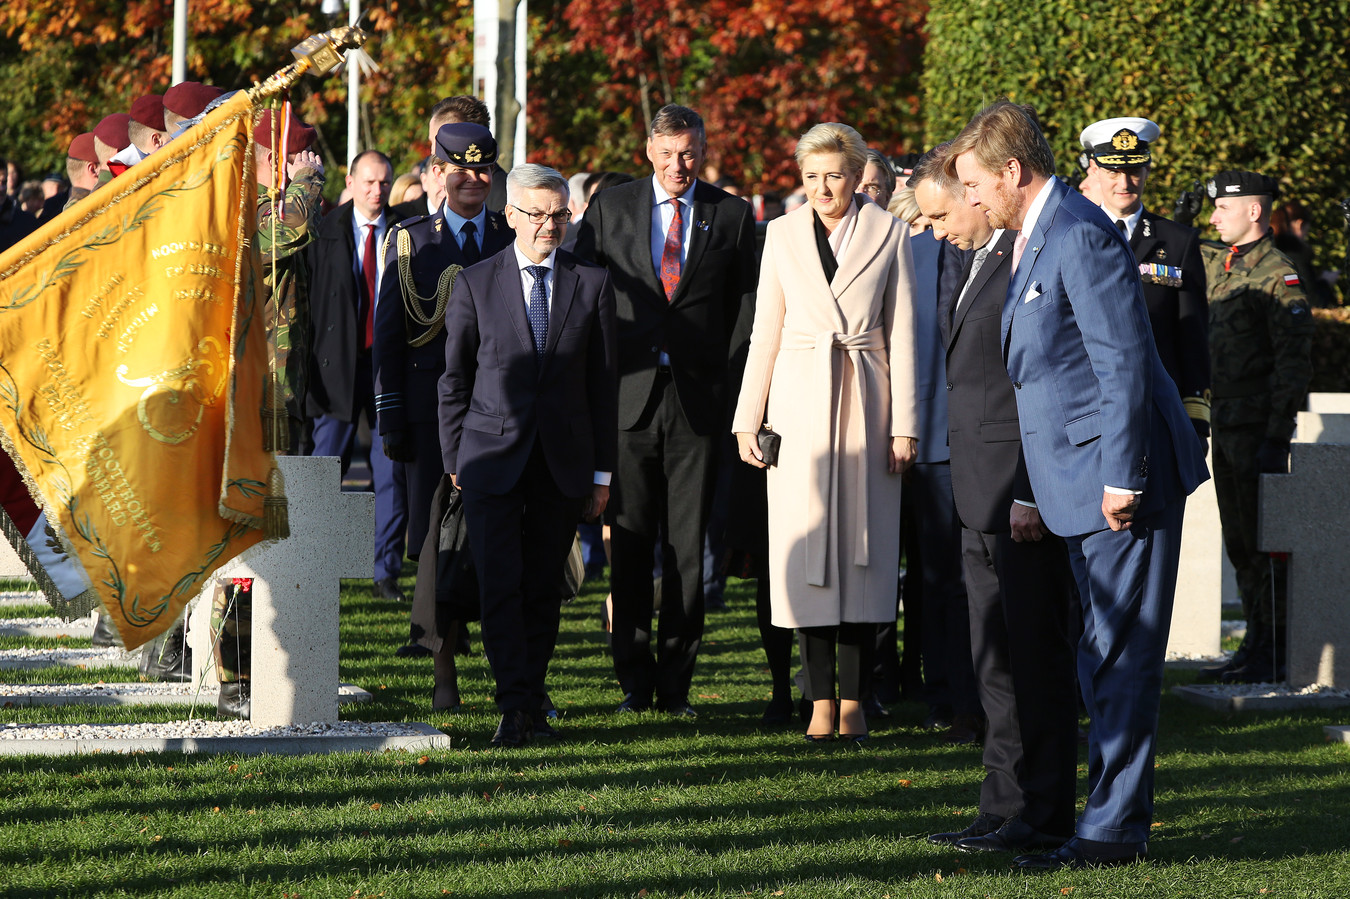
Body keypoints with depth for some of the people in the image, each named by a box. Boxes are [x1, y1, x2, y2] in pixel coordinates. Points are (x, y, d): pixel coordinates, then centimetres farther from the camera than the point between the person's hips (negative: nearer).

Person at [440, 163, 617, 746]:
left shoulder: (592, 285, 6)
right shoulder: (474, 285, 3)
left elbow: (604, 383, 8)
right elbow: (454, 380, 7)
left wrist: (602, 471, 6)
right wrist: (454, 459, 3)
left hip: (564, 459, 1)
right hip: (492, 455, -1)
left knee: (543, 587, 6)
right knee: (500, 584, -10)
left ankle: (533, 703, 14)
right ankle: (513, 707, -12)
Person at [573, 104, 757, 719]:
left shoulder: (732, 216, 6)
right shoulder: (610, 208, 7)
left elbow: (747, 305, 9)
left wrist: (721, 374, -1)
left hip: (698, 397, 0)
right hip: (628, 393, 0)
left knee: (688, 546, 2)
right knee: (629, 544, 2)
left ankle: (676, 680, 8)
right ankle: (635, 679, 10)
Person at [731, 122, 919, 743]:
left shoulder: (887, 233, 3)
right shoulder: (782, 235, 7)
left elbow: (902, 335, 3)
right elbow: (764, 332, 9)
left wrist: (904, 424, -2)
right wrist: (747, 419, 4)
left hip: (866, 400, -1)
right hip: (798, 402, 1)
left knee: (863, 549, -2)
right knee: (806, 547, -2)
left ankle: (854, 699, 2)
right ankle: (820, 699, 3)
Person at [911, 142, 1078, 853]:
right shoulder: (979, 261, 17)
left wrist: (1032, 493, -20)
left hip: (1026, 496, -10)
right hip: (984, 499, 10)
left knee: (1036, 655, -4)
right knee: (996, 661, 12)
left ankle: (1044, 816, 1)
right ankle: (1006, 811, 18)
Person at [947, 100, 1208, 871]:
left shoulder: (1081, 236, -16)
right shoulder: (1037, 236, 16)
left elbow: (1124, 360, -20)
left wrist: (1121, 477, -21)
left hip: (1121, 476, -11)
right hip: (1082, 482, 11)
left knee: (1122, 655, -7)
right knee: (1104, 654, 13)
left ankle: (1113, 828, -4)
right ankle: (1118, 814, 19)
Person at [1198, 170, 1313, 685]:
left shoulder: (1277, 276, -11)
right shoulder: (1219, 266, 13)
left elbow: (1295, 361, -15)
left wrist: (1276, 435, -19)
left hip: (1258, 429, -9)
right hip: (1226, 427, 9)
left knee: (1263, 544, -6)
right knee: (1239, 543, 11)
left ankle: (1273, 656, -2)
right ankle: (1254, 649, 17)